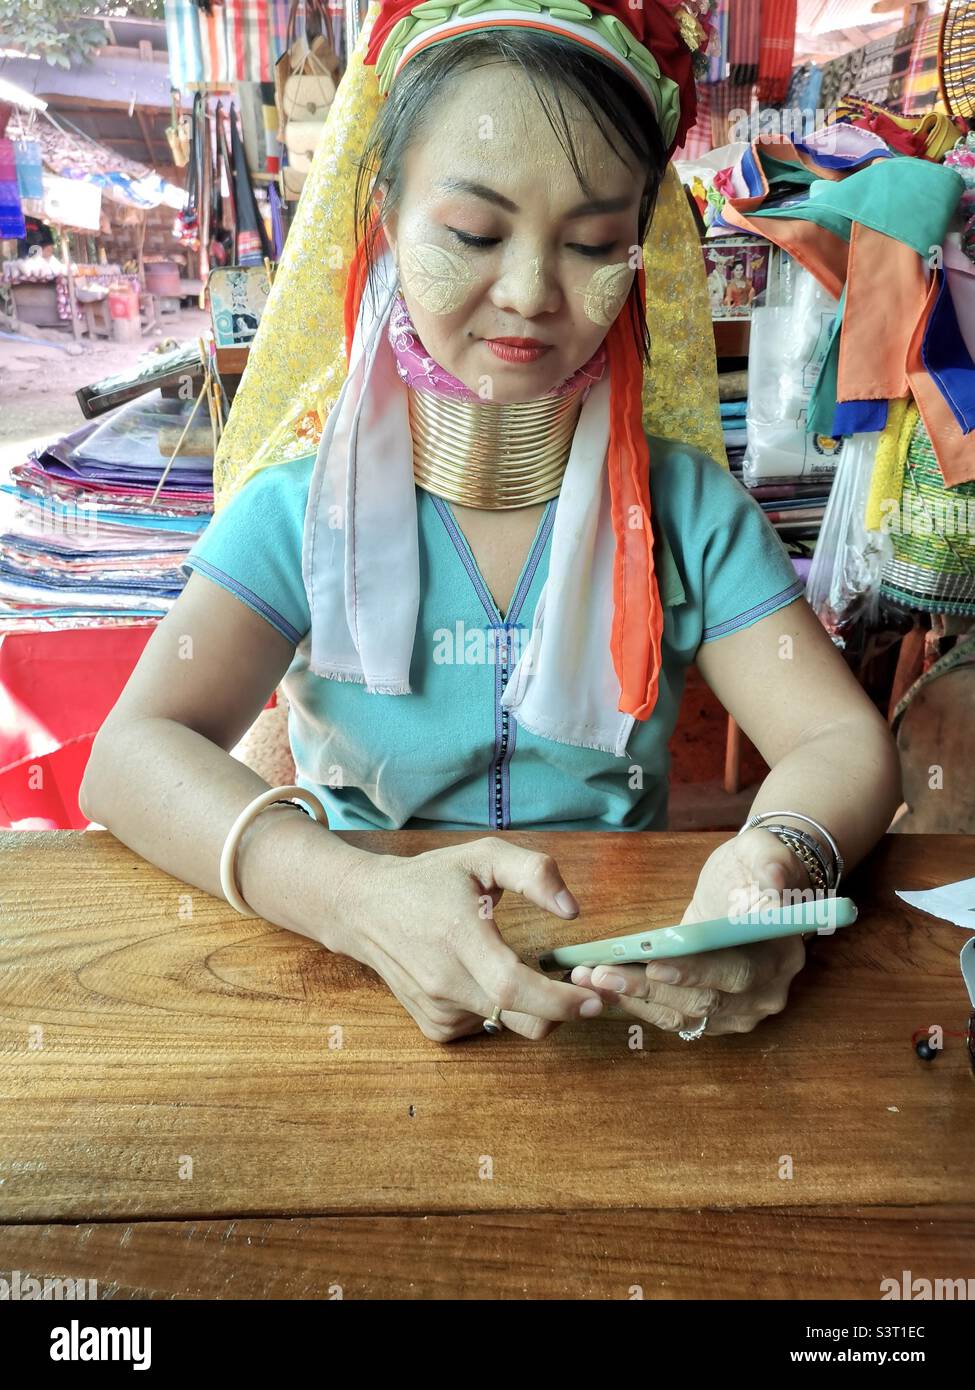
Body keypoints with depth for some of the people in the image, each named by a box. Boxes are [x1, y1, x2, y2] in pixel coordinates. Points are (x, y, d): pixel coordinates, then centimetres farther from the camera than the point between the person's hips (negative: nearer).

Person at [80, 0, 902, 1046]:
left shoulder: (684, 507, -4)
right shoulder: (310, 503, -7)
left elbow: (846, 743, -8)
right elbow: (132, 754, -16)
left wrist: (779, 864, -31)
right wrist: (360, 898, -35)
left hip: (634, 980, 5)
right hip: (354, 960, -3)